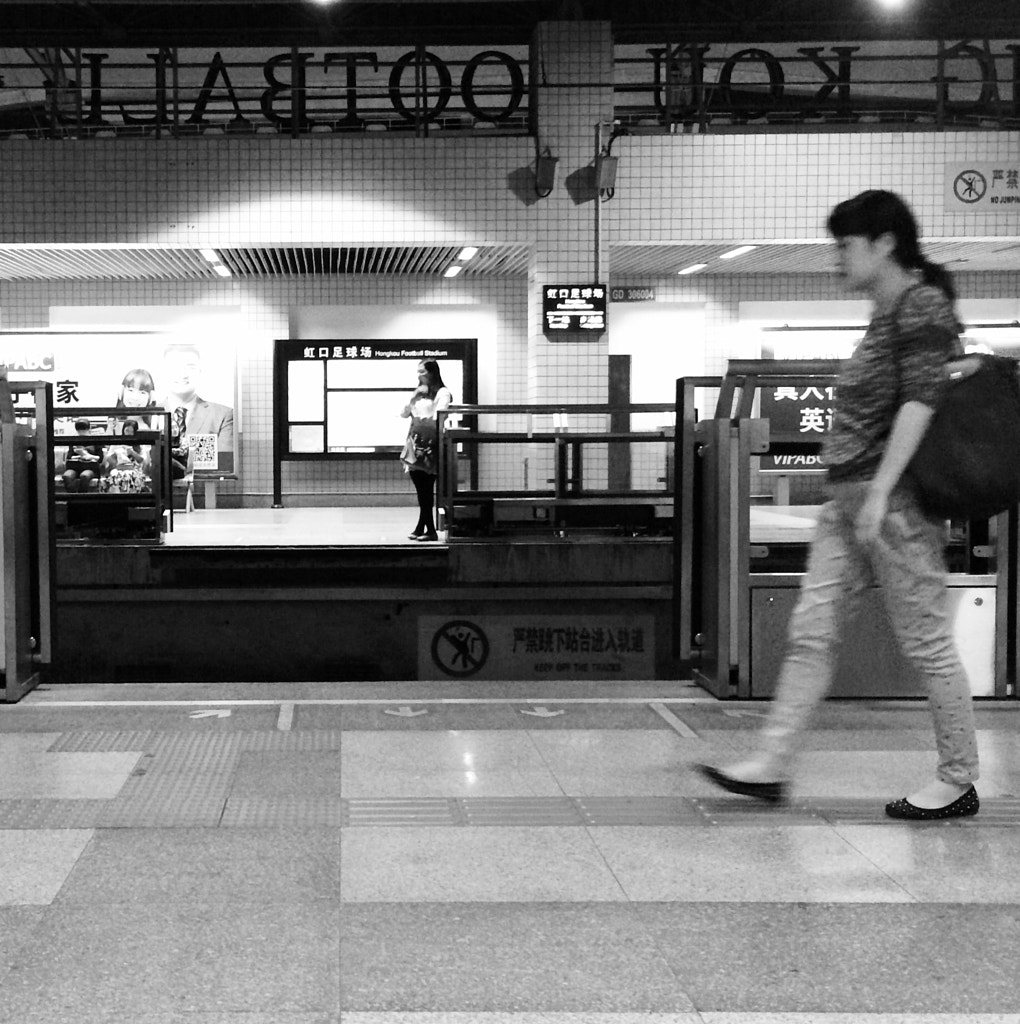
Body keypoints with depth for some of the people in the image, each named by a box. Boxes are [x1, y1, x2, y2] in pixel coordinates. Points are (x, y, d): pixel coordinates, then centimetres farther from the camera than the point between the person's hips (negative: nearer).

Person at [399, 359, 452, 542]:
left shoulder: (442, 393, 0)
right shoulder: (418, 393, 22)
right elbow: (404, 413, 15)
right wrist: (414, 396, 5)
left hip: (429, 444, -7)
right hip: (415, 443, 7)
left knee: (425, 488, -6)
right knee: (421, 489, 4)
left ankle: (422, 528, -3)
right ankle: (428, 529, 6)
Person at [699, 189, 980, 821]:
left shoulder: (922, 305, -9)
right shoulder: (887, 315, 19)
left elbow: (921, 400, -18)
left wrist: (880, 491, -23)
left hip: (895, 498, -10)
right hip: (848, 498, 10)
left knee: (926, 640, -2)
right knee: (810, 634, 6)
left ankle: (958, 782, 9)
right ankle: (771, 766, 8)